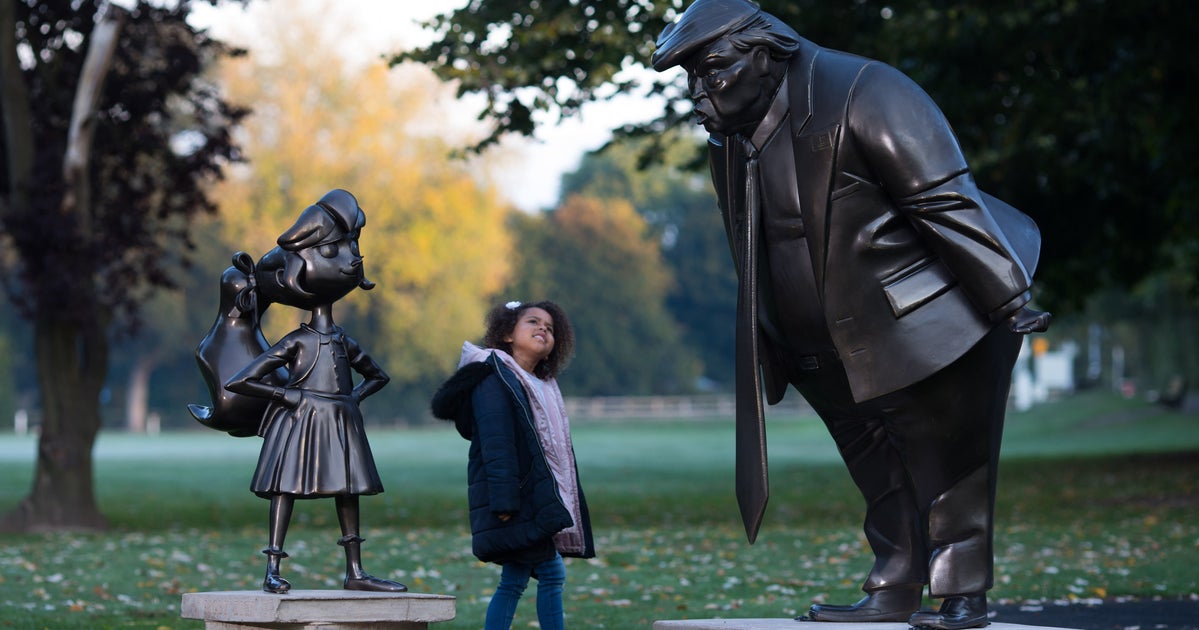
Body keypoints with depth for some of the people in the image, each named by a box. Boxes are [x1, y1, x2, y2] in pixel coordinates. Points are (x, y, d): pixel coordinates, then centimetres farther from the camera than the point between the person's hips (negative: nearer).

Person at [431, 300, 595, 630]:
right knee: (551, 573, -11)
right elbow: (495, 444, -16)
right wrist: (504, 500, -24)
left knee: (514, 580, 7)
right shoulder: (494, 378, -7)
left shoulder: (543, 387, 21)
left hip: (538, 500, 9)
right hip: (515, 497, -9)